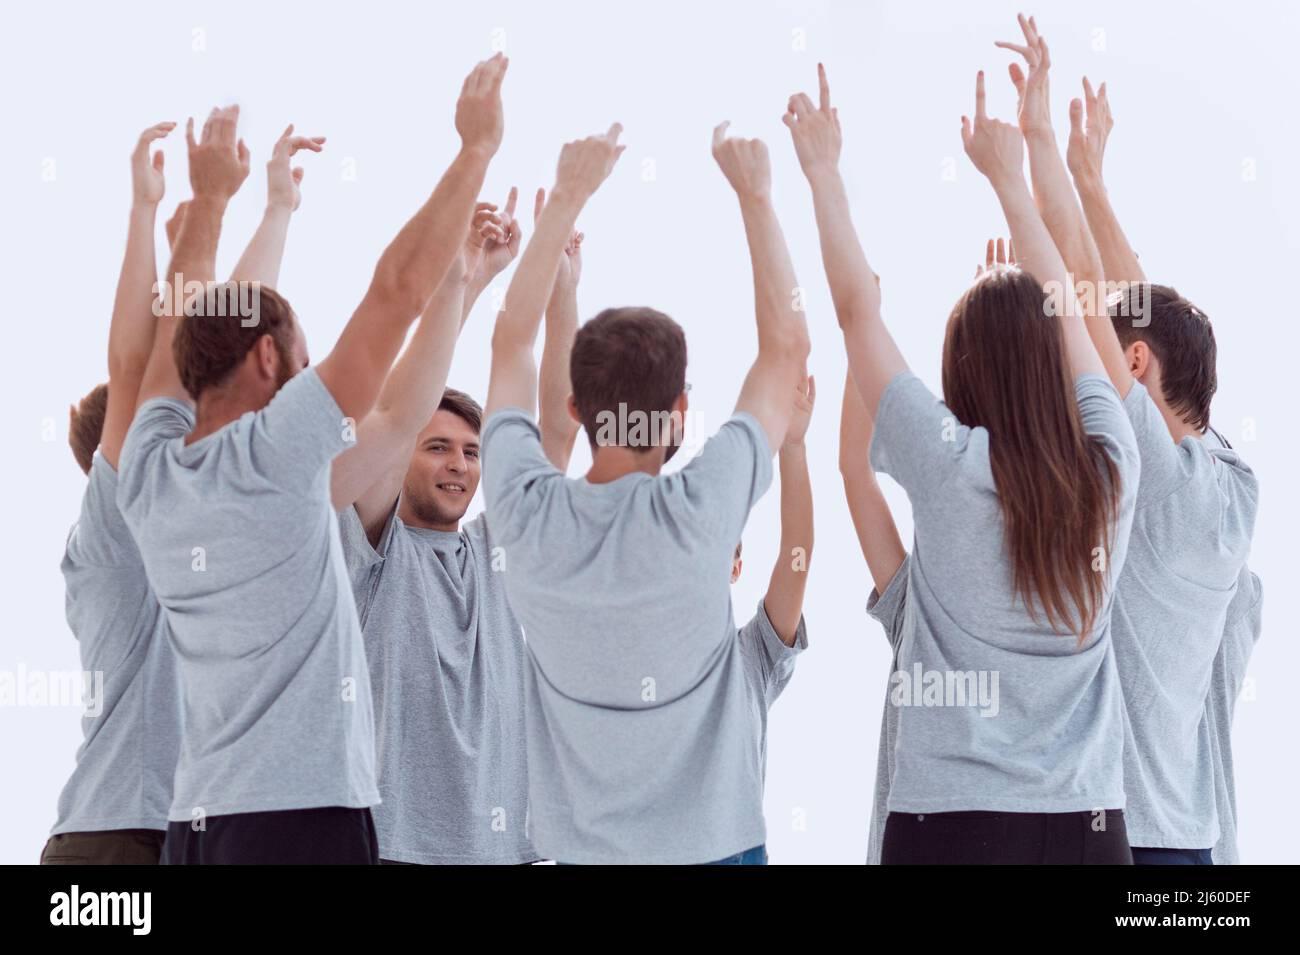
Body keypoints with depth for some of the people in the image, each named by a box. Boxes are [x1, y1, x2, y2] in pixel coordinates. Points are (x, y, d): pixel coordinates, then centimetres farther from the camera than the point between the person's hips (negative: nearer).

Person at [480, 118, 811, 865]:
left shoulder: (529, 517, -10)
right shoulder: (699, 515, -17)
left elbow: (512, 338, 5)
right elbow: (788, 342, -7)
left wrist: (567, 199, 9)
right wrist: (755, 194, 0)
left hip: (580, 845, 3)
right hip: (710, 840, -3)